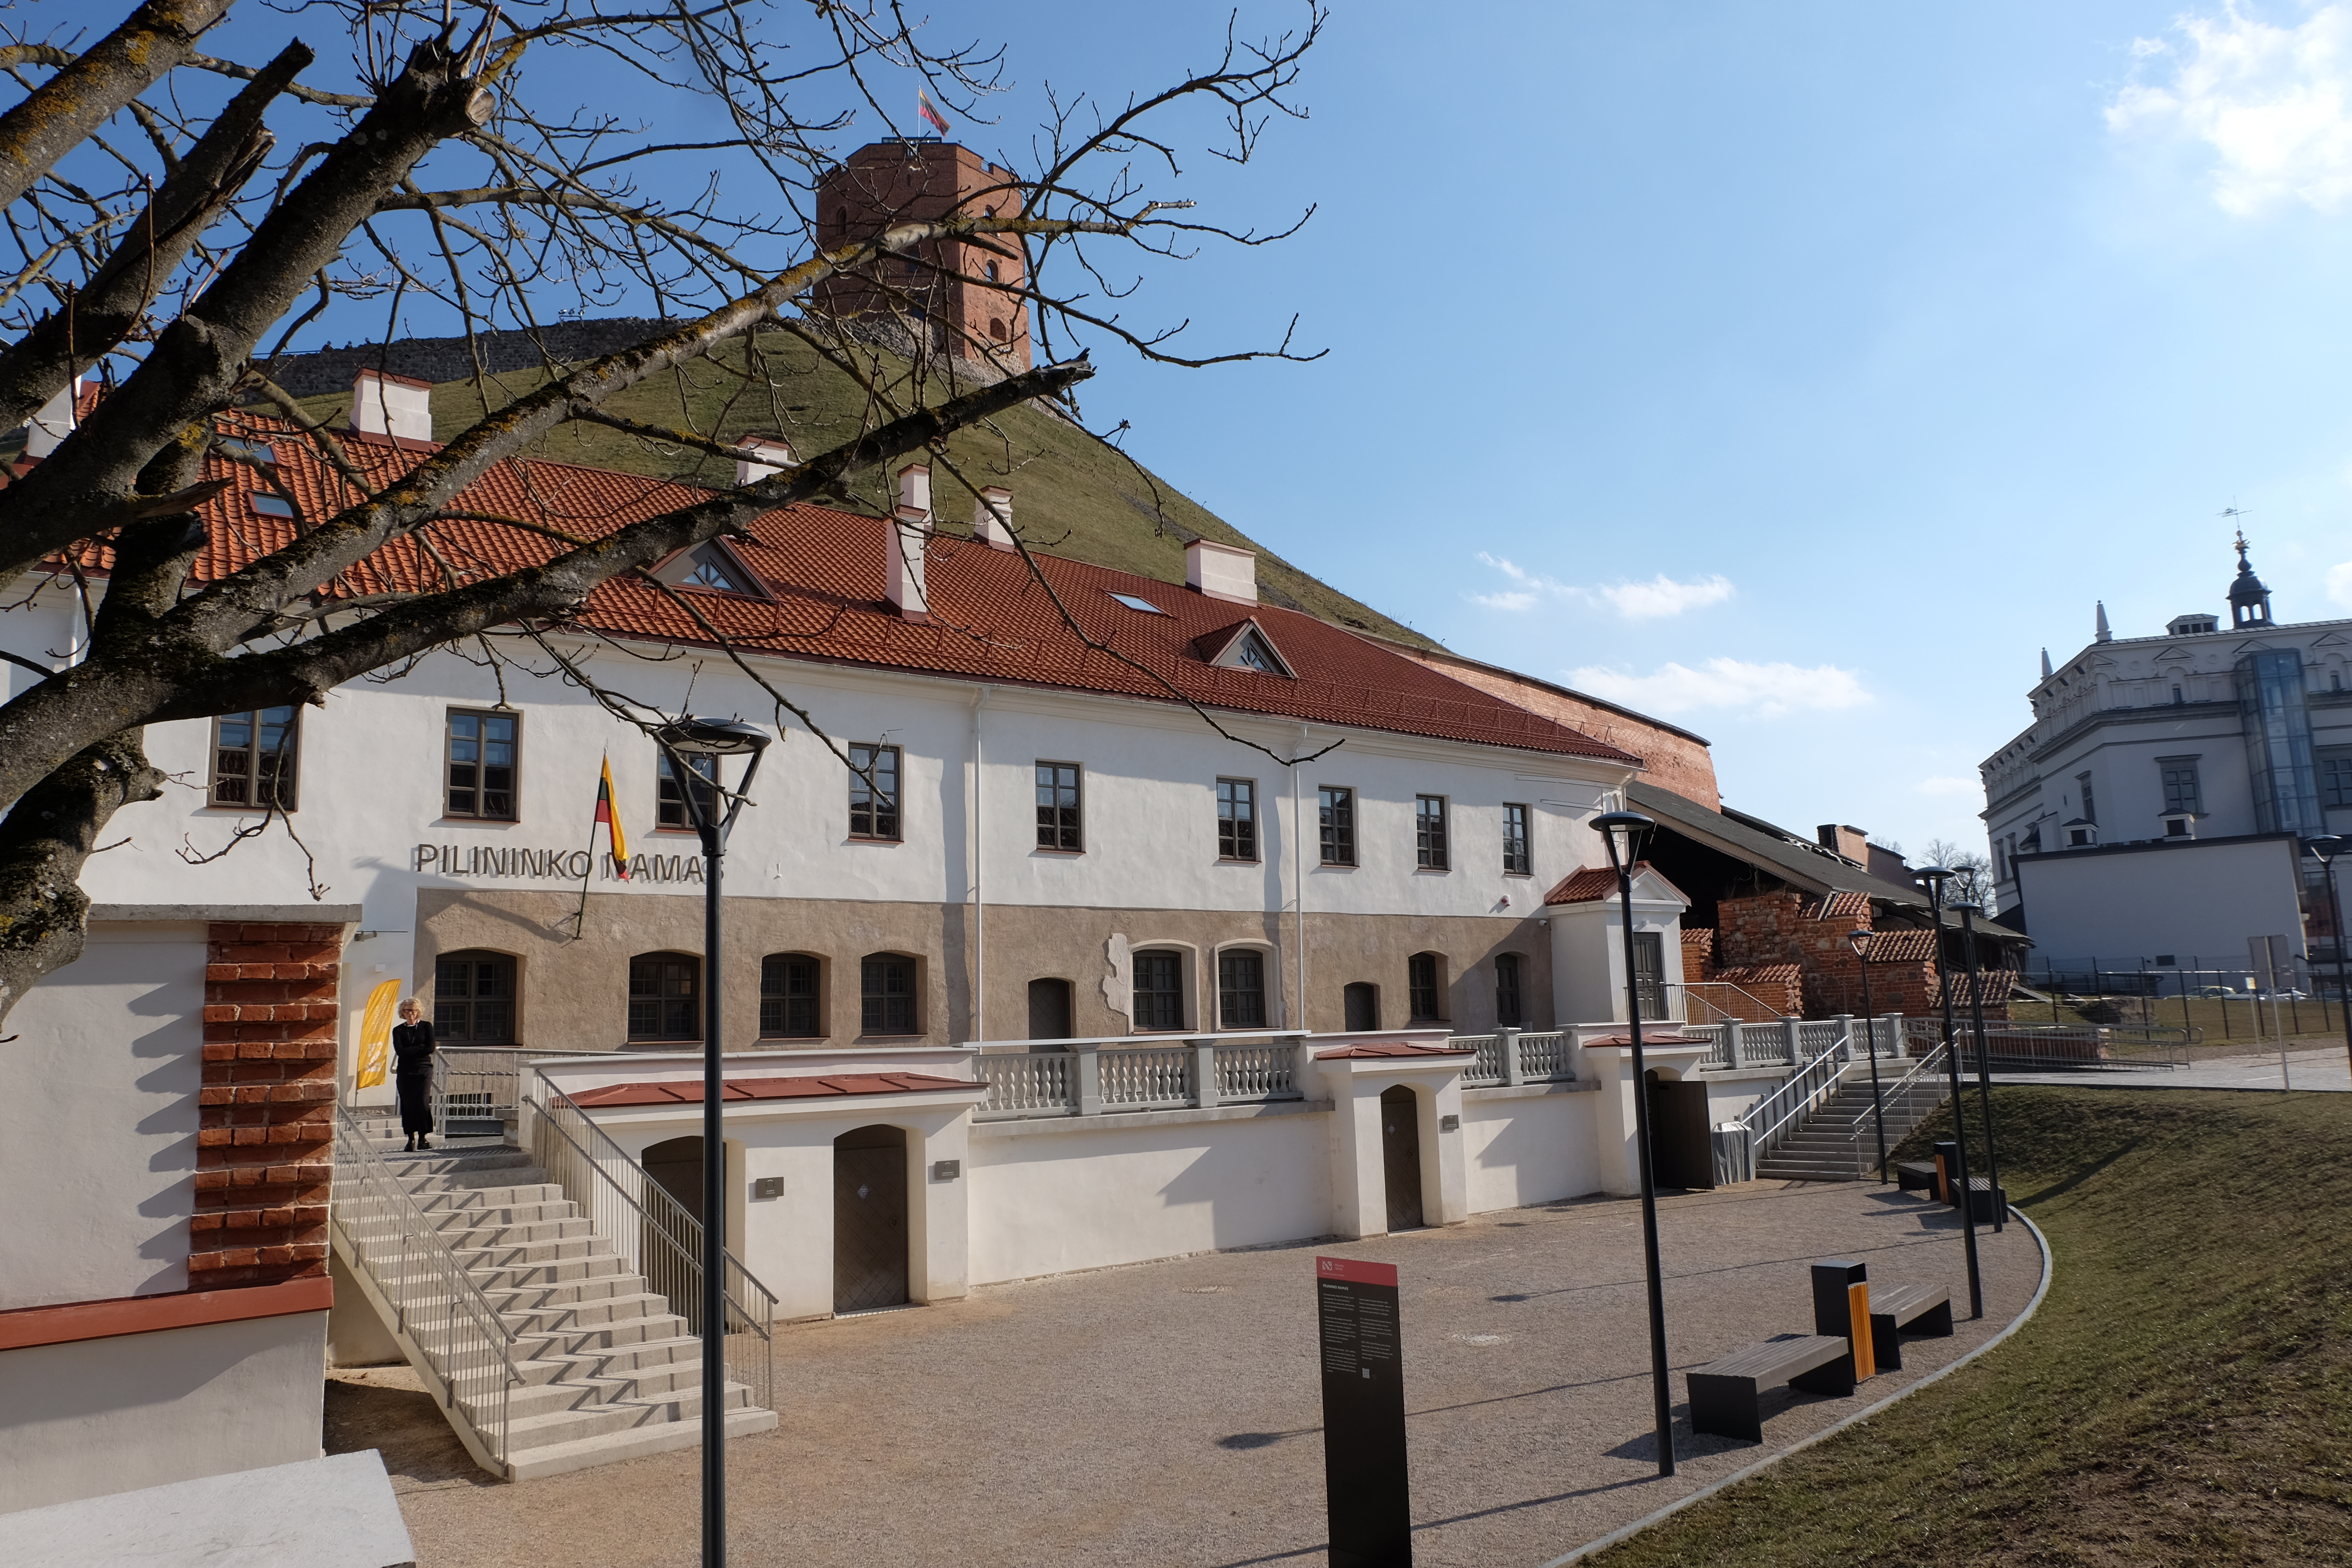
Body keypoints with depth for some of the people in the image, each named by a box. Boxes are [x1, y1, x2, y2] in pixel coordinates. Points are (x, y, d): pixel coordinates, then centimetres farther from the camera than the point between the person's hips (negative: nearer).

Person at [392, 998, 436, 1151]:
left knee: (423, 1103, -9)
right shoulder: (398, 1030, 10)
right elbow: (400, 1051, -4)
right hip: (405, 1072, 2)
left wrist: (410, 1052, -7)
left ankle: (423, 1138, -4)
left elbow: (430, 1048, -5)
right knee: (407, 1104, -1)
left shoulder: (426, 1027, 7)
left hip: (424, 1070, -2)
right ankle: (411, 1138, 4)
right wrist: (420, 1048, -8)